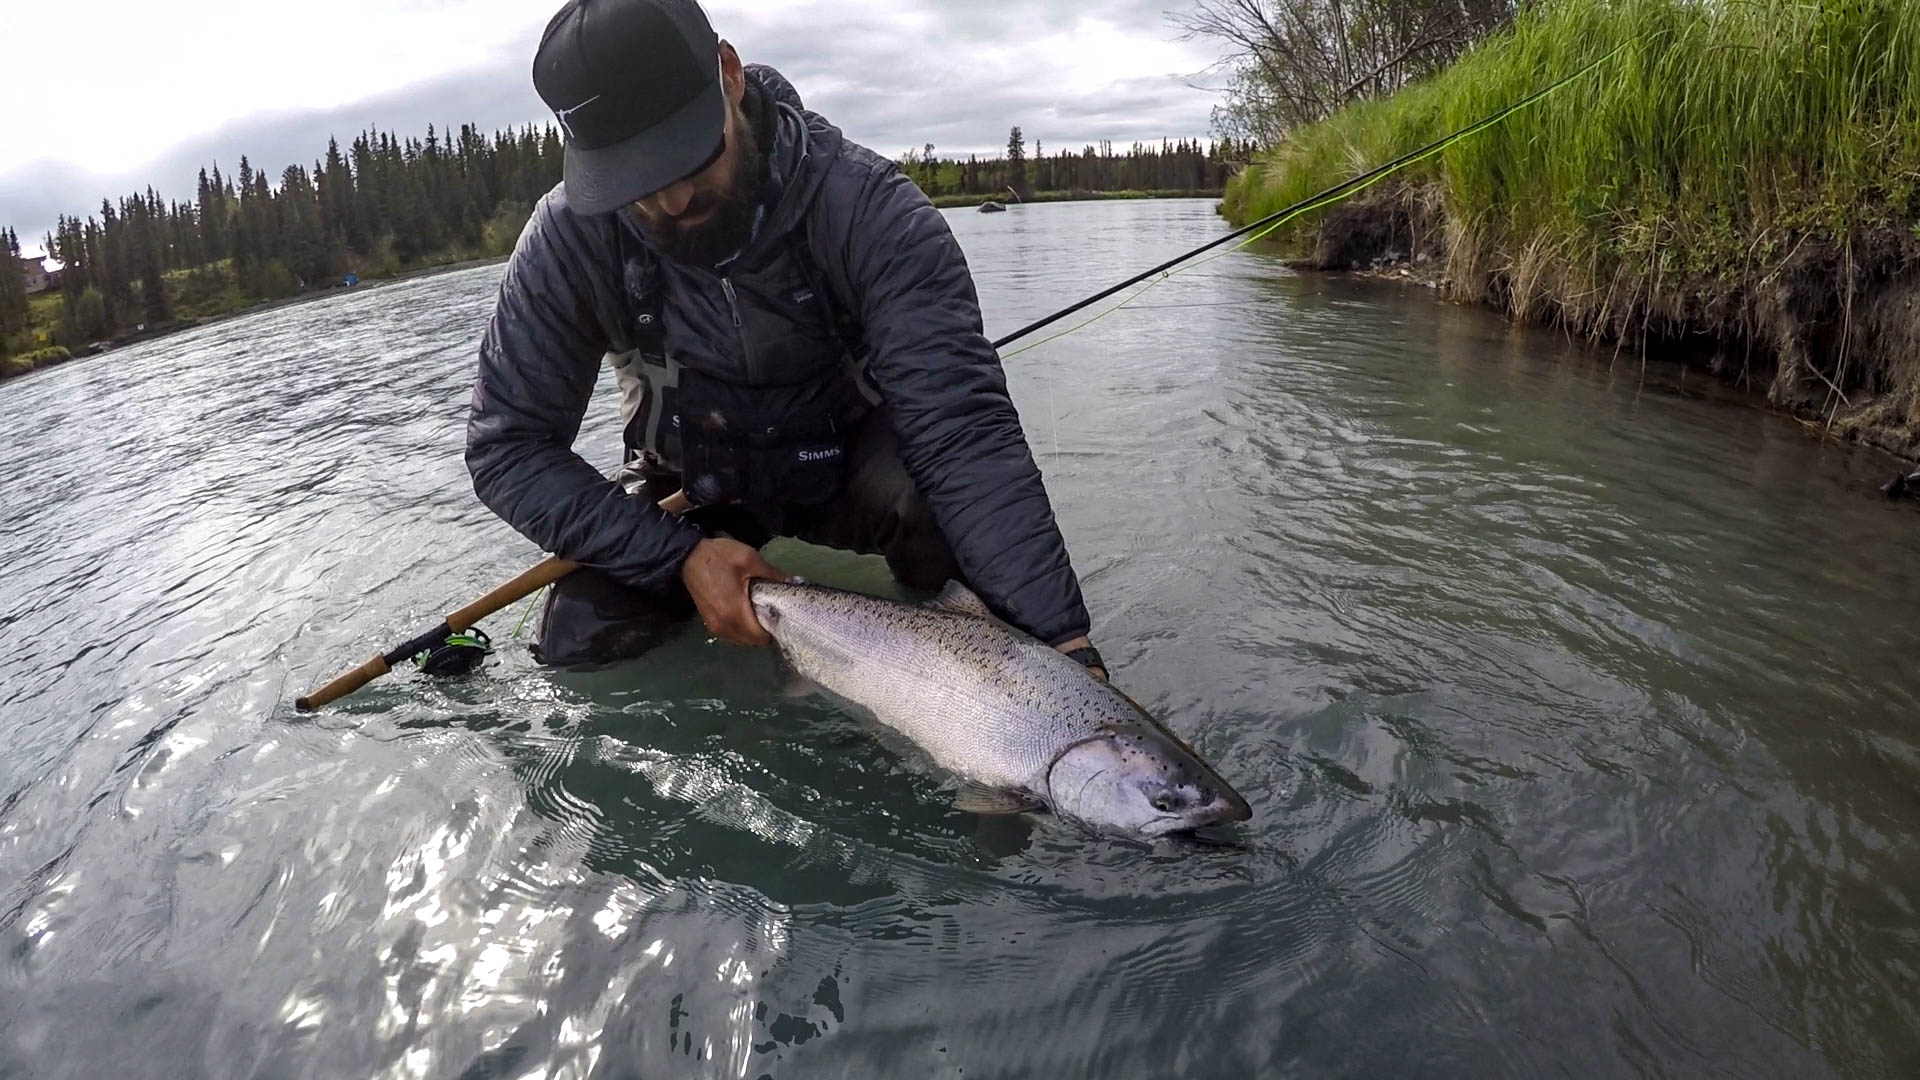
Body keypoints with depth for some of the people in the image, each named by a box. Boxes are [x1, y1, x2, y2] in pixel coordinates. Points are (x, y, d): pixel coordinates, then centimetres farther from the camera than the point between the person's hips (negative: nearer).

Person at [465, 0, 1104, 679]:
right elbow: (506, 447, -15)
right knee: (577, 637, -17)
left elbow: (963, 424, -34)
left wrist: (1063, 637, -43)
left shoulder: (865, 206, -27)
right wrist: (680, 555, -29)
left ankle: (929, 589, 2)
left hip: (851, 463, -2)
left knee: (952, 497, -33)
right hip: (691, 492, 3)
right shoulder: (570, 236, -20)